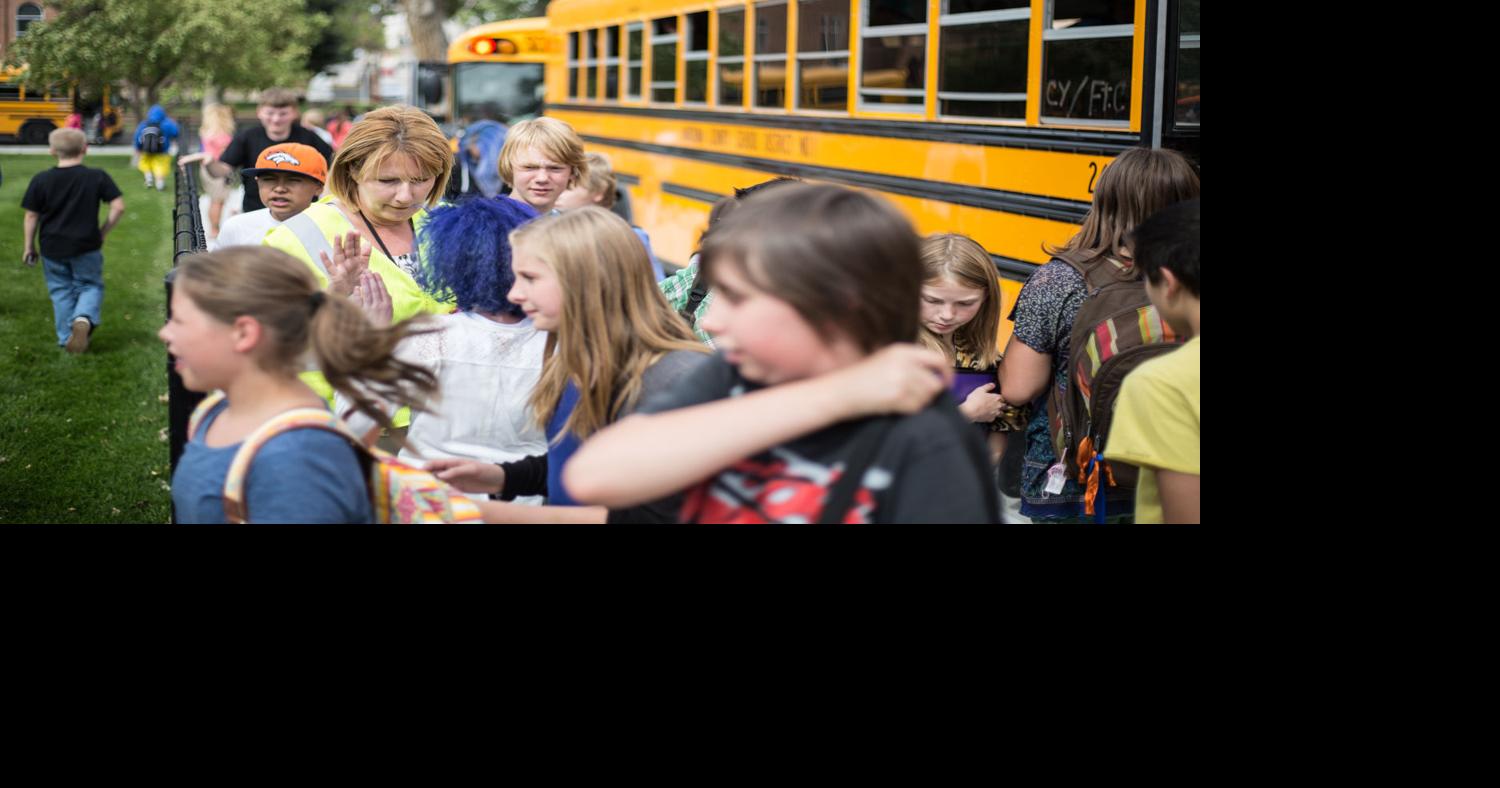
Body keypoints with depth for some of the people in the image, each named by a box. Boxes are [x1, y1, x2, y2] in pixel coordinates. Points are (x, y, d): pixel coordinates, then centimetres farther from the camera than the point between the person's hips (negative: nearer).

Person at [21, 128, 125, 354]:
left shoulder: (41, 180, -6)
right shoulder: (97, 177, -8)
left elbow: (31, 216, -1)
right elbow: (118, 207, -11)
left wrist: (29, 246, 10)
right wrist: (103, 233, 2)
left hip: (52, 249, 1)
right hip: (87, 247, -1)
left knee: (61, 292, 15)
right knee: (91, 286, 14)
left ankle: (66, 339, 18)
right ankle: (84, 318, -15)